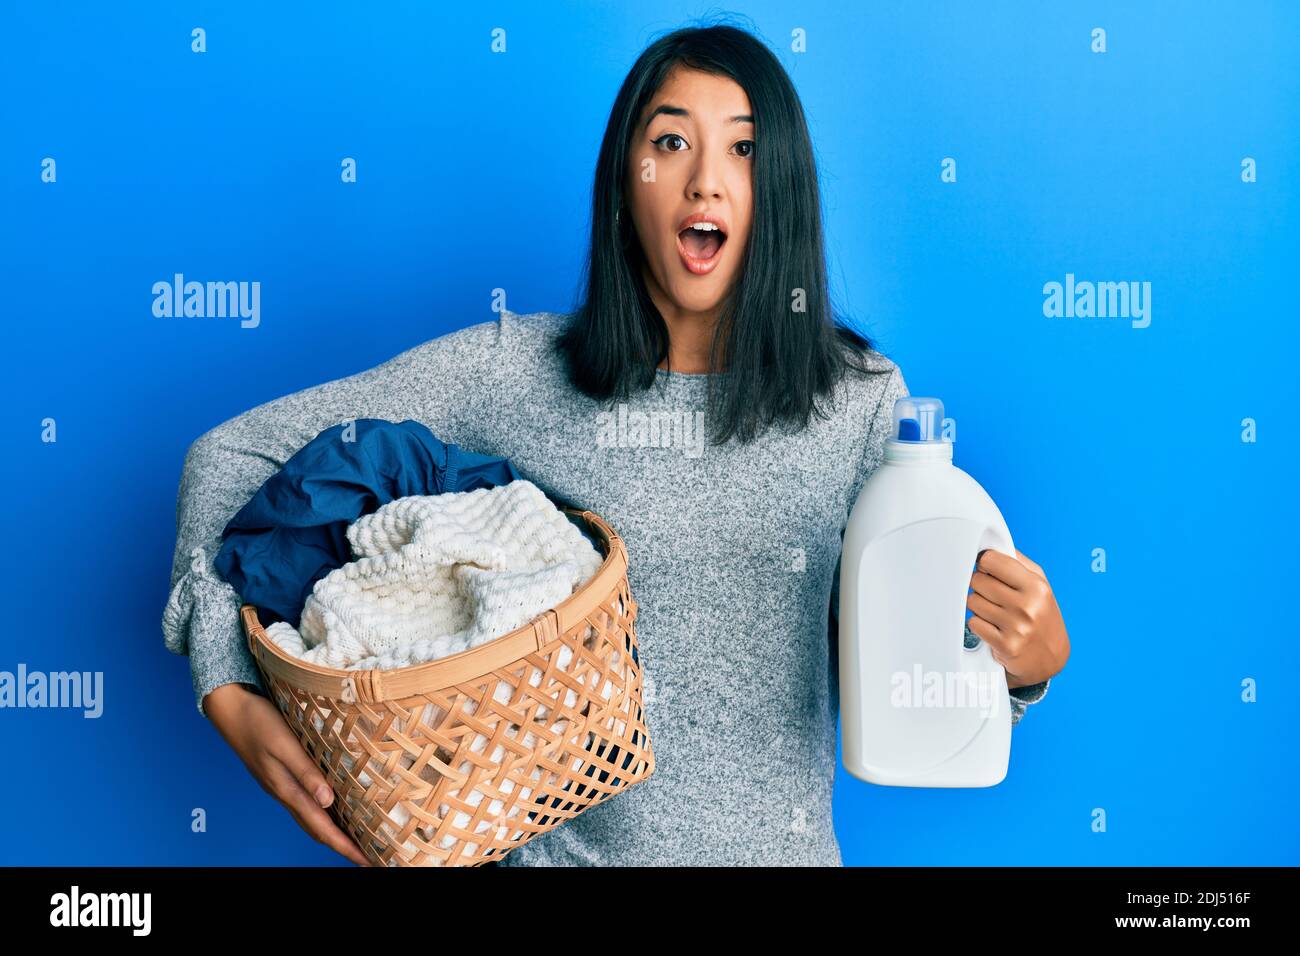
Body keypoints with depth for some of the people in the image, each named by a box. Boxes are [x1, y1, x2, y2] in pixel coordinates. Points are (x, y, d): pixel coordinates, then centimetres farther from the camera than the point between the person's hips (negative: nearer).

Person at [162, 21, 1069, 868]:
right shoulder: (512, 369, -12)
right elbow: (231, 455, -8)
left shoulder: (861, 398, -7)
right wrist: (231, 694, -17)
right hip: (560, 840, 0)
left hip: (778, 842, 1)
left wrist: (1029, 657, -21)